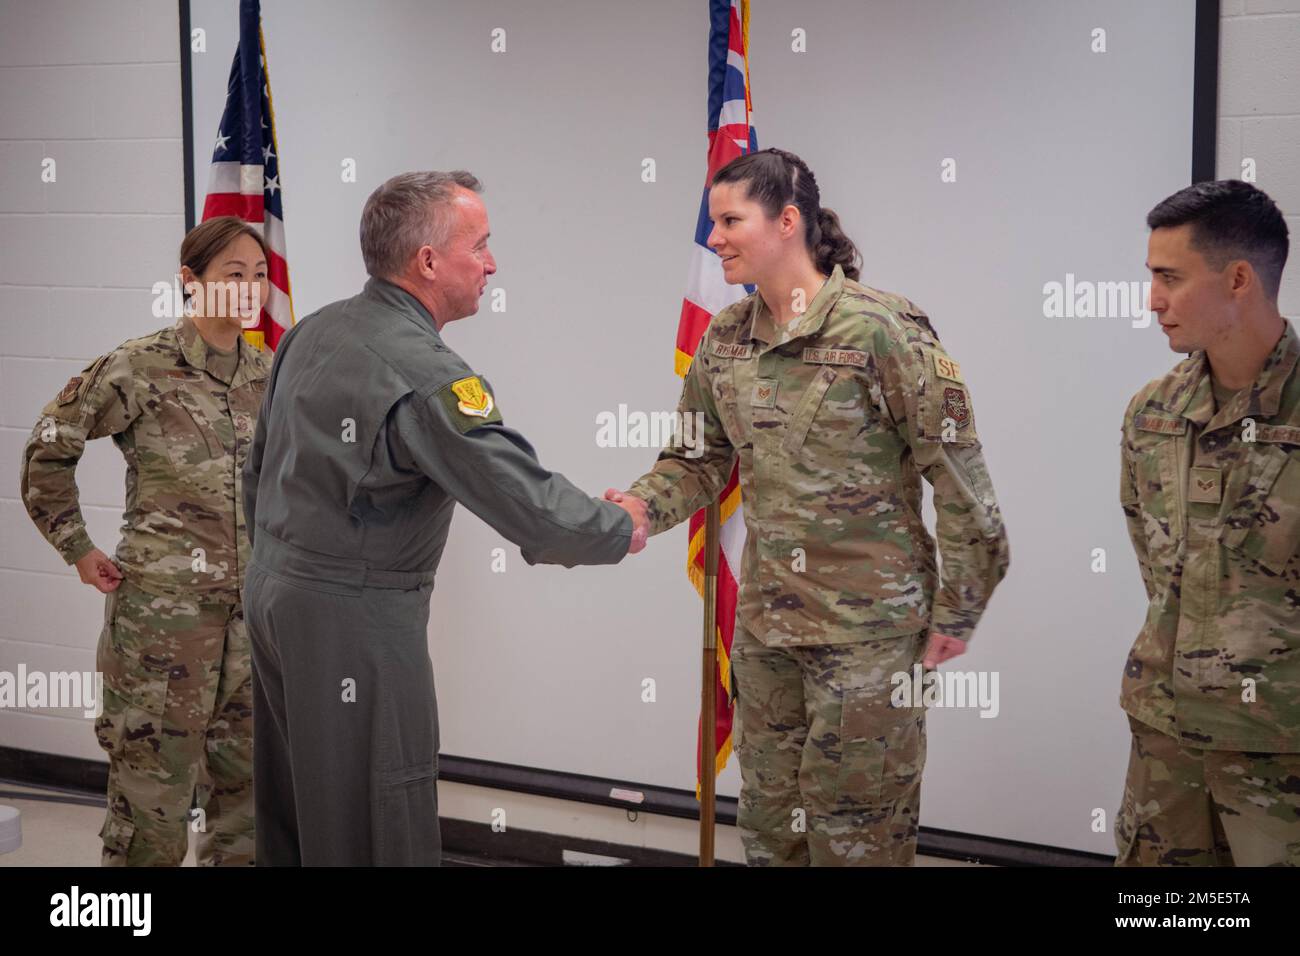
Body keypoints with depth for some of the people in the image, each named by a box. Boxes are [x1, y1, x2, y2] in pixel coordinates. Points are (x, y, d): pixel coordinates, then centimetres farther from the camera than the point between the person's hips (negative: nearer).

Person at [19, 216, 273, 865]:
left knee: (244, 785, 11)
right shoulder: (141, 367, -9)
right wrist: (79, 550, -2)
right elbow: (49, 449, -3)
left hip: (252, 611, 5)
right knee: (154, 788, 0)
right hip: (164, 610, -5)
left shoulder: (269, 377, 7)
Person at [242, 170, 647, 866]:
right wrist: (620, 530, -5)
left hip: (272, 592, 9)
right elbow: (532, 507, -22)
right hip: (355, 619, -9)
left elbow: (259, 471, 17)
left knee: (290, 823, 18)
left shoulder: (311, 333, 6)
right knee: (380, 834, -1)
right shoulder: (427, 376, -21)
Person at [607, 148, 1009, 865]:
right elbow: (698, 459, 12)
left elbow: (958, 476, -13)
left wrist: (955, 613, -10)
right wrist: (642, 506, -10)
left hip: (868, 625, -6)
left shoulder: (880, 329, -14)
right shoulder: (724, 341, 5)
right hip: (766, 619, 6)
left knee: (855, 830, 2)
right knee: (768, 822, 15)